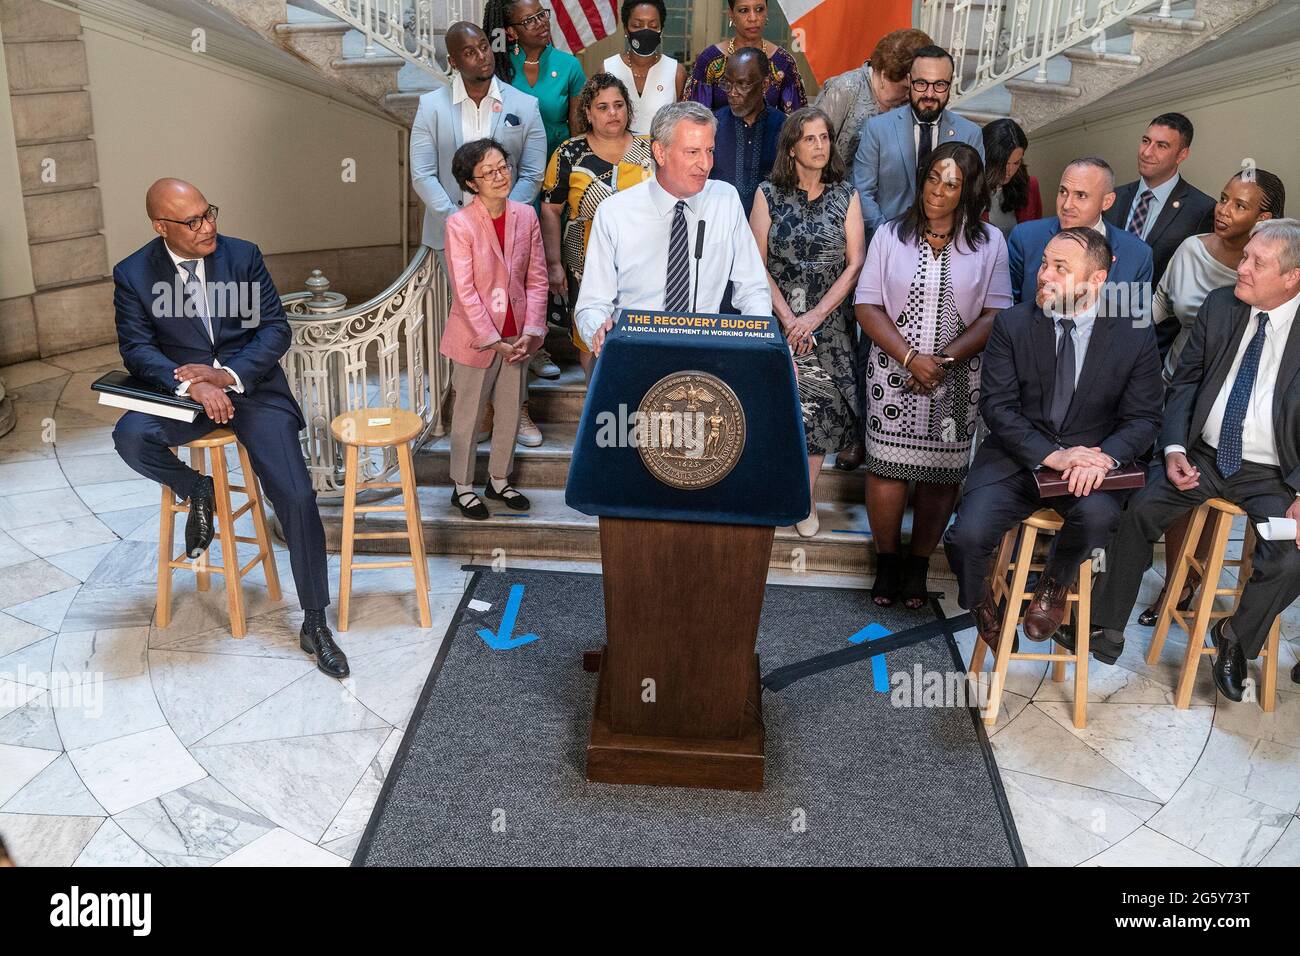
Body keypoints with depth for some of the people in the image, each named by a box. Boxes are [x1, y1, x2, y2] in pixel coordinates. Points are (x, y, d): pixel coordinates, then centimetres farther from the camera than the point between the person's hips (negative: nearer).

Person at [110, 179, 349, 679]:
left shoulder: (244, 255, -1)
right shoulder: (133, 274, -1)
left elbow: (276, 330, -3)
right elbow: (136, 348, -7)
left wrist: (227, 374, -19)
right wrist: (190, 384, -26)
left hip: (251, 387, 0)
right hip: (180, 390, 1)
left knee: (297, 497, -14)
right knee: (130, 437, -33)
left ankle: (315, 624, -1)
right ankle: (196, 492, 2)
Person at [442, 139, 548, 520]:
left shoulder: (526, 215, -1)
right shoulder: (460, 225, -14)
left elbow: (537, 279, 1)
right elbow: (465, 292, -15)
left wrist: (530, 332, -8)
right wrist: (494, 341, -17)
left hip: (517, 337, 5)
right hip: (475, 338, -4)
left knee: (510, 413, 16)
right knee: (468, 415, 10)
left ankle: (499, 480, 34)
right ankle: (463, 487, 25)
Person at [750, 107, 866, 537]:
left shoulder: (845, 195, 3)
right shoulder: (769, 194, 1)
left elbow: (855, 263, -2)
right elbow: (757, 264, -2)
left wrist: (816, 316, -11)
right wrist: (787, 317, -11)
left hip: (829, 322, 1)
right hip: (777, 319, -1)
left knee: (819, 407, -1)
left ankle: (807, 500, 10)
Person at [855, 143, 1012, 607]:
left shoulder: (989, 242, 4)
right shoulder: (891, 235, 5)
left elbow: (996, 315, -2)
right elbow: (867, 307, -1)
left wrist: (945, 360, -13)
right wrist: (910, 357, -13)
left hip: (958, 378, 0)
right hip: (895, 372, 0)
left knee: (942, 473, 3)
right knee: (887, 468, -5)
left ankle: (919, 564, 19)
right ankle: (887, 561, 15)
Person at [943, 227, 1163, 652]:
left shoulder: (1135, 335, -1)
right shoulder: (1012, 324, -2)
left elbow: (1143, 418, 0)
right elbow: (997, 406, -7)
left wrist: (1103, 457, -22)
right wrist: (1051, 455, -21)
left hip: (1092, 460, 0)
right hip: (1018, 455, 0)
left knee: (1099, 514, -34)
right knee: (968, 536, -24)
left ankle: (1054, 587, 1)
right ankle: (980, 603, 14)